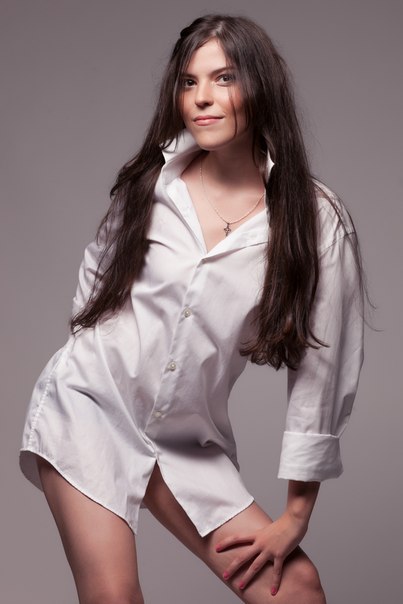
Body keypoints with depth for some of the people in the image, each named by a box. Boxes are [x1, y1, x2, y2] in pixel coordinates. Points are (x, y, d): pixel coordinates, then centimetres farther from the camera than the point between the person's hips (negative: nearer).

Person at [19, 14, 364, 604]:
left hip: (189, 441, 0)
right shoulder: (151, 180, -3)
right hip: (90, 403, 0)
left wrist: (296, 517, -4)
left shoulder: (317, 220, -9)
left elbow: (321, 368, -7)